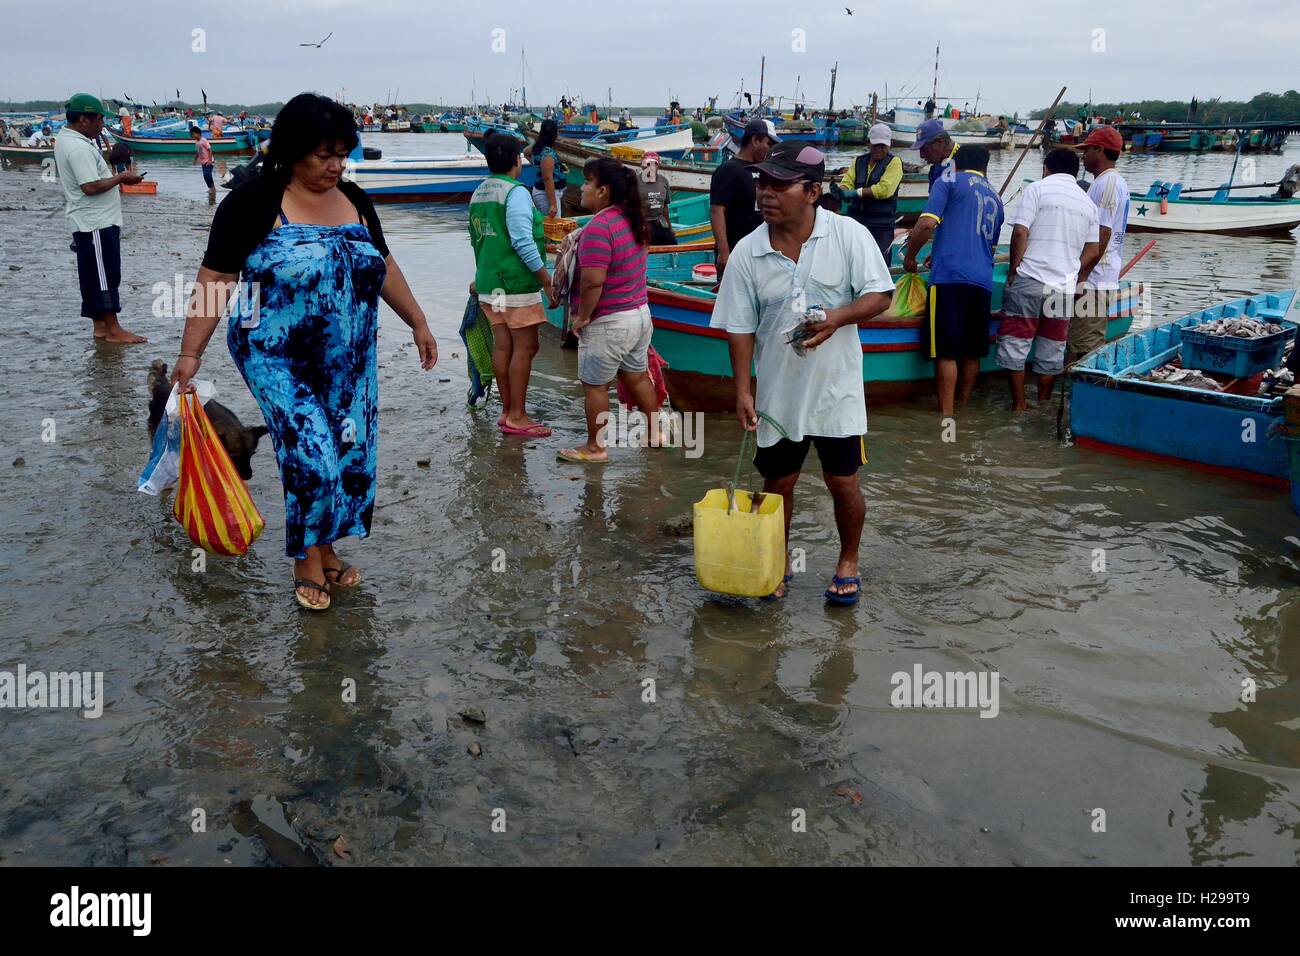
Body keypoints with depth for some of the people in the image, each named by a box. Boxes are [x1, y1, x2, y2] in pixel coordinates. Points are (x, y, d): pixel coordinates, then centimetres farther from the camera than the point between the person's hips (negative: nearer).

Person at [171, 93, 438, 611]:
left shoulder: (353, 200, 7)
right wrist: (191, 353, -13)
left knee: (350, 455, 8)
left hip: (349, 362, 6)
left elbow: (384, 267, 17)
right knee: (311, 454, -13)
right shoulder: (254, 202, -10)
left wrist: (419, 324, 18)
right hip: (279, 359, -5)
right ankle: (308, 558, 10)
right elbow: (214, 279, -9)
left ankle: (325, 548, 29)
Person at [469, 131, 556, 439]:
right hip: (517, 284, -8)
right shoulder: (515, 192, -13)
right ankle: (517, 417, -1)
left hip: (489, 283, 8)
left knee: (502, 347, 10)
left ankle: (508, 412, 16)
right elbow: (523, 243, -19)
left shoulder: (477, 193, 13)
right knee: (525, 347, -3)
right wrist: (547, 281, -15)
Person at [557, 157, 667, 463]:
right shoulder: (633, 218, 5)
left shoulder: (599, 227, -24)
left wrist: (582, 315, -18)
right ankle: (654, 433, 35)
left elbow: (592, 280, -31)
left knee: (595, 385, 7)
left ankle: (595, 448, 18)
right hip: (640, 312, 9)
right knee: (637, 376, 22)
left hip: (608, 323, -9)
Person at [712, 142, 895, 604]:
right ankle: (779, 562, 36)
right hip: (777, 393, 2)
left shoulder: (848, 235, -10)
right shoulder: (747, 253, -5)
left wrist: (840, 316, -27)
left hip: (836, 390, -1)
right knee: (778, 483, 14)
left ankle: (848, 563, 33)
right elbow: (740, 327, -2)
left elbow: (880, 294, -7)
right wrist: (742, 391, -7)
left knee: (843, 483, 10)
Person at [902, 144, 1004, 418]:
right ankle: (964, 406, 22)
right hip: (983, 280, 6)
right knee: (973, 351, 13)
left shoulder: (949, 181, 5)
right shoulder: (995, 198, 23)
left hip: (950, 275, -6)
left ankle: (946, 414, -7)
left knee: (946, 352, -6)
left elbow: (927, 223, -9)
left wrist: (910, 257, 6)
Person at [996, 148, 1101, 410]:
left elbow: (1020, 233, -11)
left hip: (1029, 280, -5)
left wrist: (1013, 269, -2)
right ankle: (1043, 403, 19)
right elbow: (1093, 252, 12)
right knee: (1052, 348, 12)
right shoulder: (1088, 203, 15)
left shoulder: (1037, 189, -1)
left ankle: (1019, 403, 5)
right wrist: (1075, 279, 18)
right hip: (1065, 286, 5)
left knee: (1015, 342, 4)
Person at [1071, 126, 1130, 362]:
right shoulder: (1116, 182, 20)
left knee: (1082, 349, -10)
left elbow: (1101, 235, -20)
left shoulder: (1106, 183, -13)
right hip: (1105, 281, 11)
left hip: (1092, 282, -11)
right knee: (1093, 347, 14)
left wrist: (1081, 276, -20)